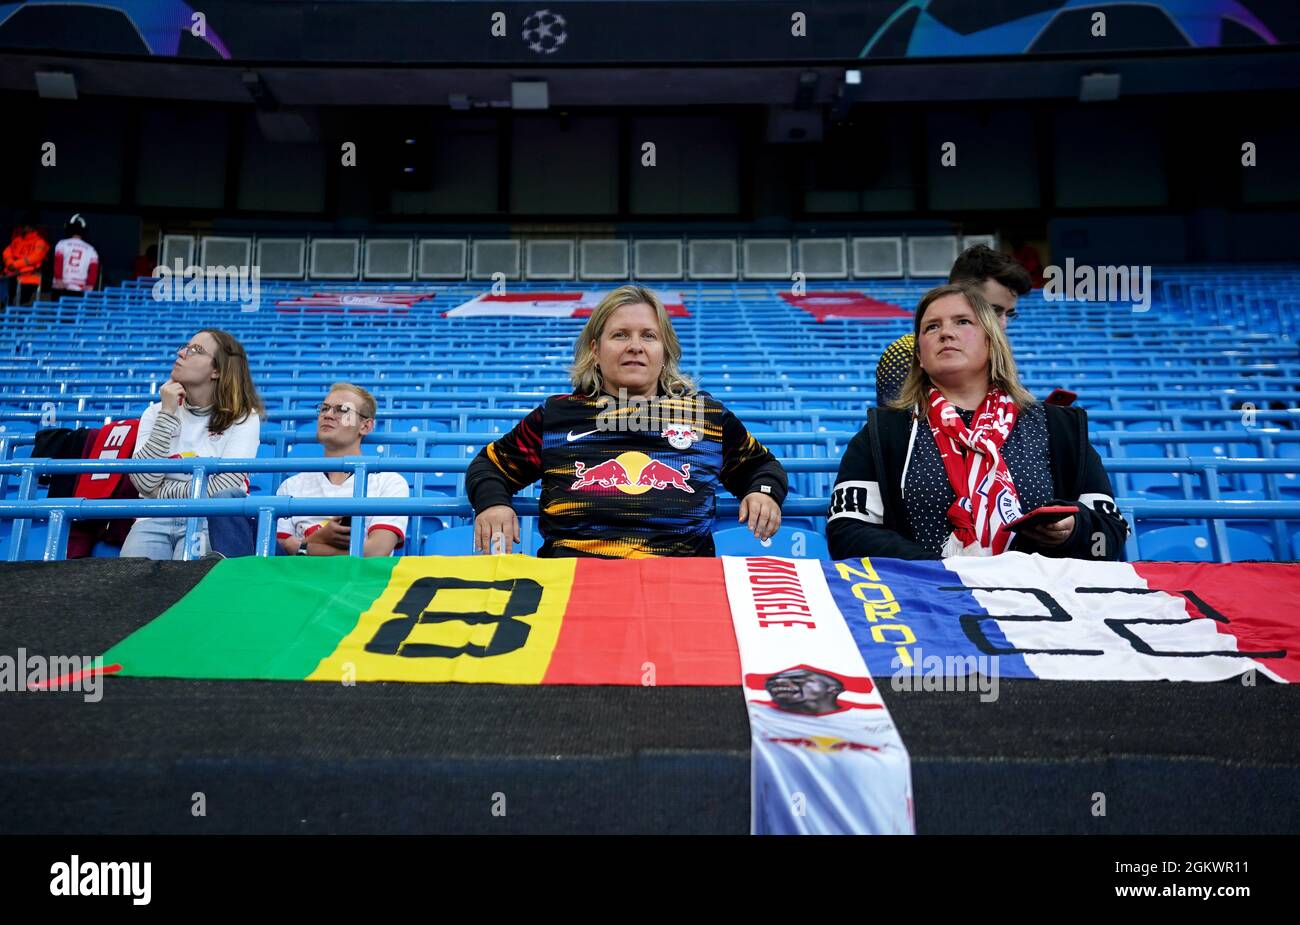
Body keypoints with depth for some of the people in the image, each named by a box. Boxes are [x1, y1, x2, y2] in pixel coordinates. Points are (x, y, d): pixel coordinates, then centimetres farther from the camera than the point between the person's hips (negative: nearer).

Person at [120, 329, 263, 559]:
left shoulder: (243, 417, -2)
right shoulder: (156, 412, 9)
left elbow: (225, 487, -13)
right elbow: (144, 482, -6)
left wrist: (163, 492, -2)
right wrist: (168, 413, -8)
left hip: (210, 519, -2)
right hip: (156, 518, 3)